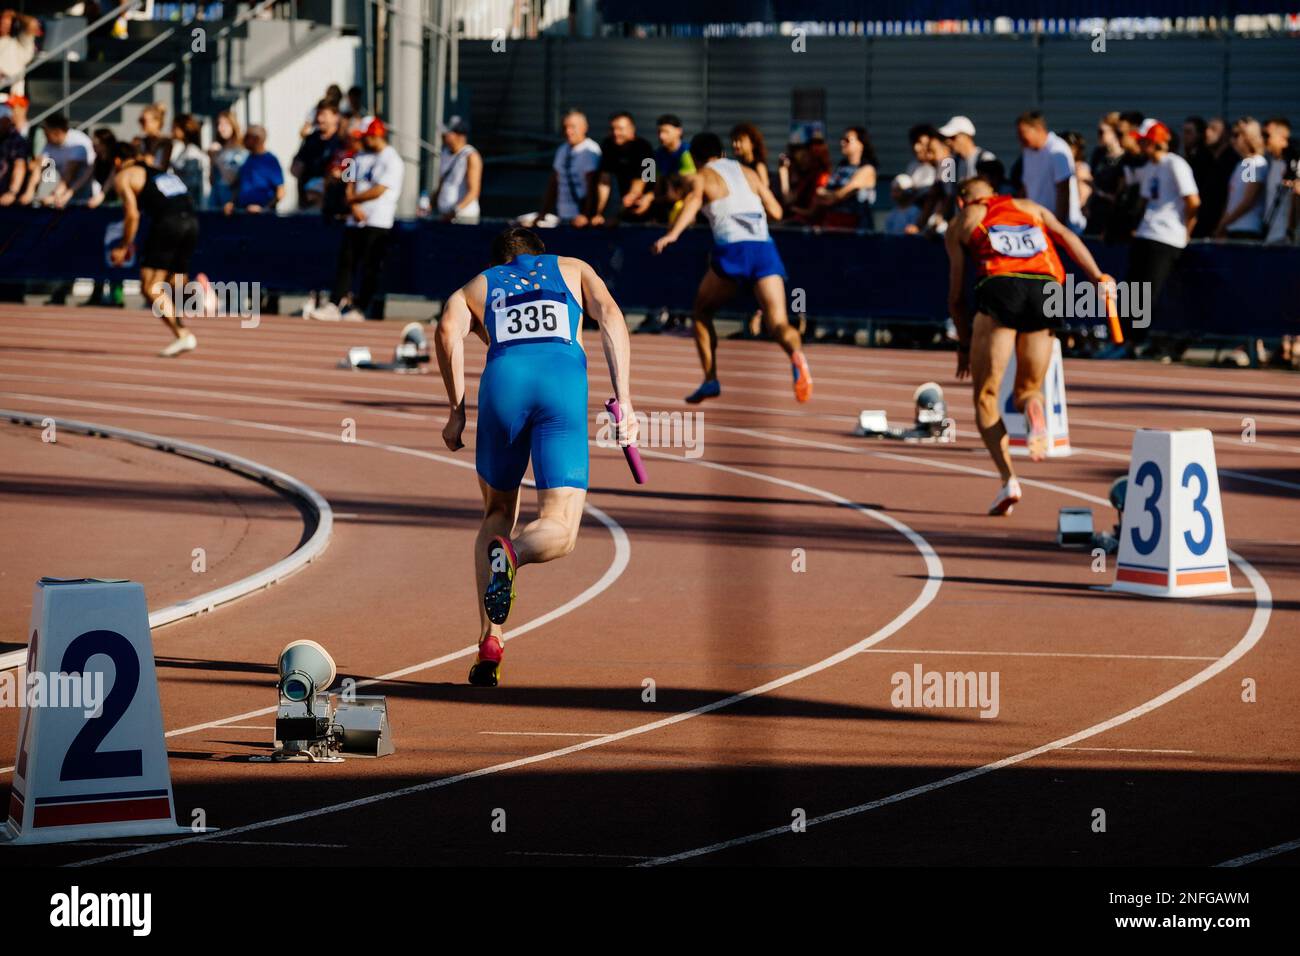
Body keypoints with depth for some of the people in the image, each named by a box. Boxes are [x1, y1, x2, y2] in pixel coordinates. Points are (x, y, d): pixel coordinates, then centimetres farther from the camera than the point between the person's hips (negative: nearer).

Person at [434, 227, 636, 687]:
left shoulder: (475, 287, 31)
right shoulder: (572, 269, 32)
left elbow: (448, 330, 8)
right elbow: (610, 316, 13)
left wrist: (457, 411, 8)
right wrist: (623, 398, 6)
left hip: (504, 376, 1)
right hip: (564, 374, -1)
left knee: (498, 514, 21)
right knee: (559, 531, -1)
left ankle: (489, 644, 6)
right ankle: (511, 555, -38)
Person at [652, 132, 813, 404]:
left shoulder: (703, 176, 13)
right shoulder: (746, 172, 25)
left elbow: (693, 200, -10)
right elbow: (776, 211, 21)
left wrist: (673, 233, -26)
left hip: (732, 249, -3)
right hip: (765, 248, 3)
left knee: (702, 311, 22)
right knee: (777, 323, -8)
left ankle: (711, 379, 13)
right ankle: (796, 354, -42)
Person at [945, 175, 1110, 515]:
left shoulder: (960, 221, 24)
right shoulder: (1029, 206, 32)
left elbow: (956, 296, 22)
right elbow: (1065, 236, 12)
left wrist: (964, 344, 32)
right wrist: (1097, 277, 4)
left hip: (1000, 286, -3)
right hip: (1046, 286, 3)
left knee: (986, 395, 9)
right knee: (1028, 388, 17)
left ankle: (1007, 479, -9)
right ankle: (1033, 406, -22)